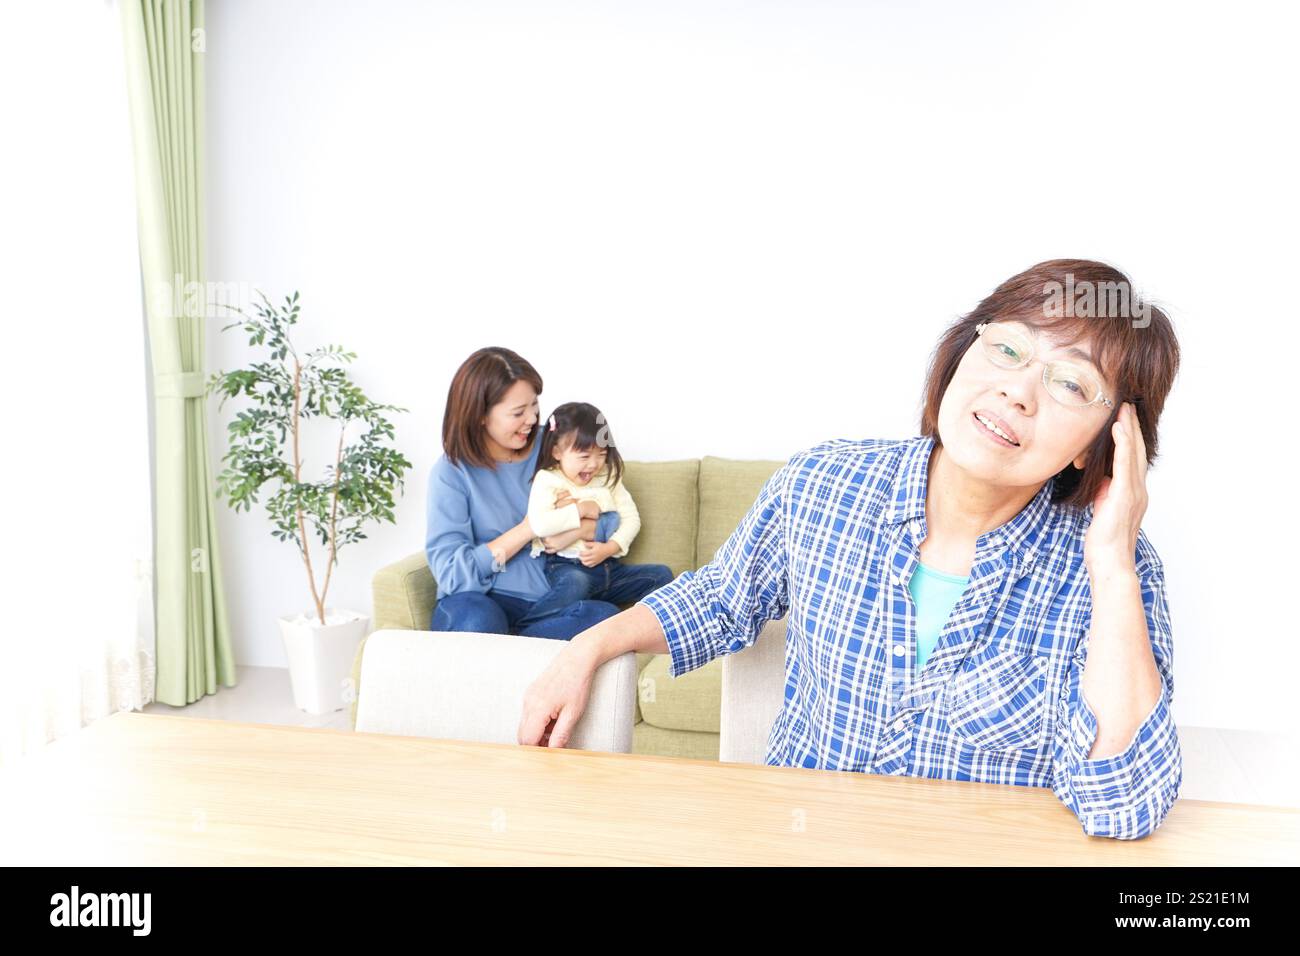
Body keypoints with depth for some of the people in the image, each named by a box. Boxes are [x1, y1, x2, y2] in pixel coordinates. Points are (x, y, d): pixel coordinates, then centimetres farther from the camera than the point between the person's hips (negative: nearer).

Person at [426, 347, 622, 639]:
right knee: (475, 619, -40)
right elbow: (451, 574, -12)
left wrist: (575, 522, -14)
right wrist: (531, 528, -16)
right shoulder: (451, 471, -4)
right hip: (480, 602, -4)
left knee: (607, 617, -30)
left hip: (546, 604, 4)